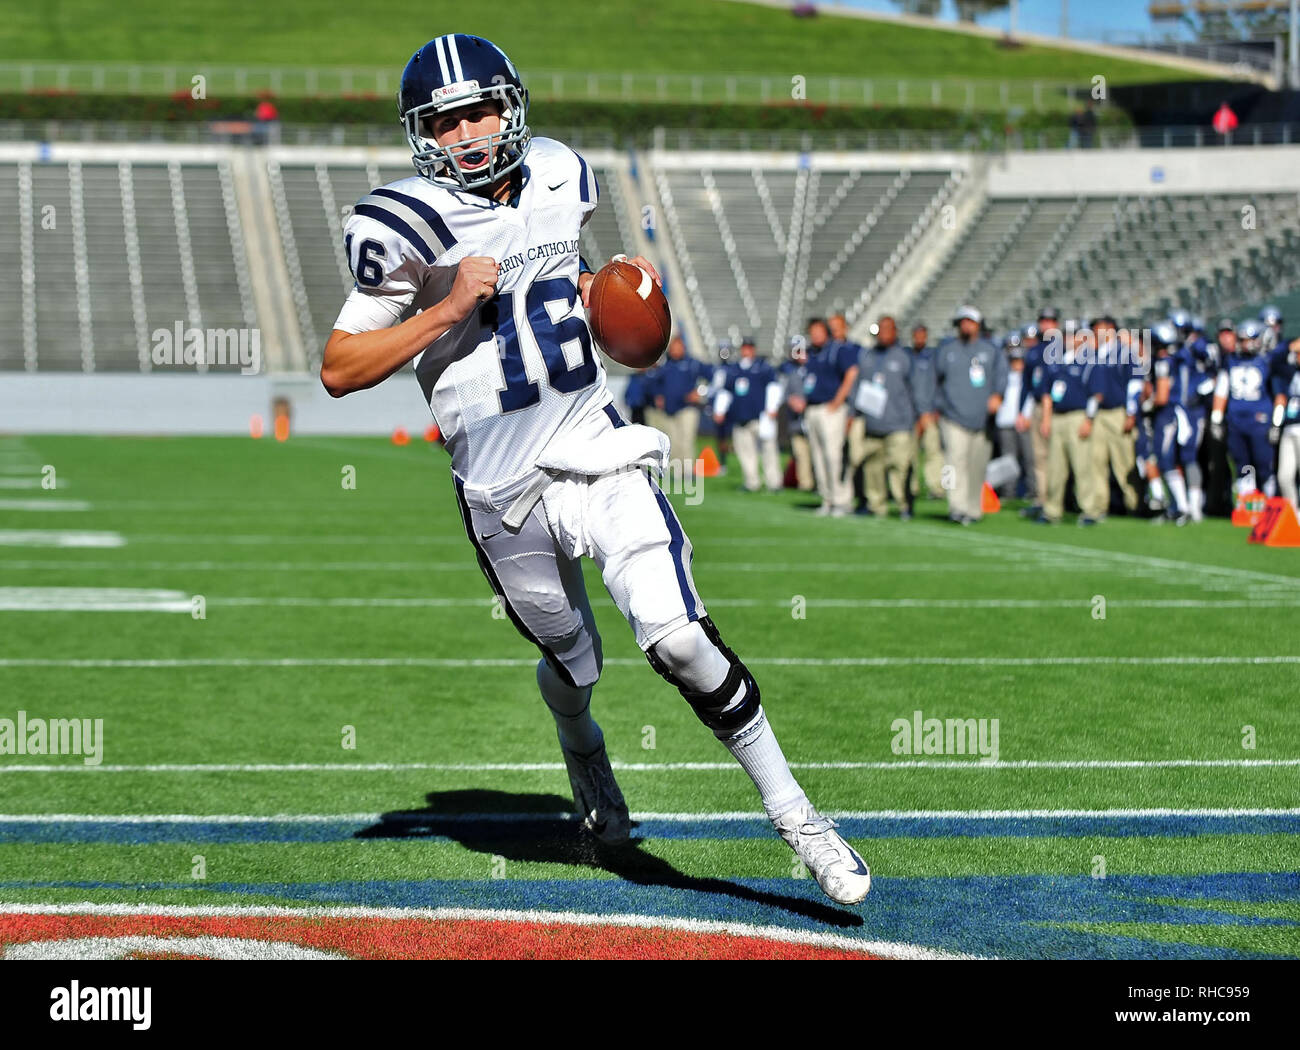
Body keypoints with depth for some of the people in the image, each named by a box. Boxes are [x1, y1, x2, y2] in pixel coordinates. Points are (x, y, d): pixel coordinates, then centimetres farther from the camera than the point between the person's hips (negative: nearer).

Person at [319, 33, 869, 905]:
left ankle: (794, 815, -5)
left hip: (598, 451, 2)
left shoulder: (560, 179, 5)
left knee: (678, 640, -15)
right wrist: (446, 312, -20)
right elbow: (338, 372, -11)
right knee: (572, 662, 14)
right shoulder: (408, 227, -11)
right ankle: (582, 748, 52)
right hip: (505, 492, -2)